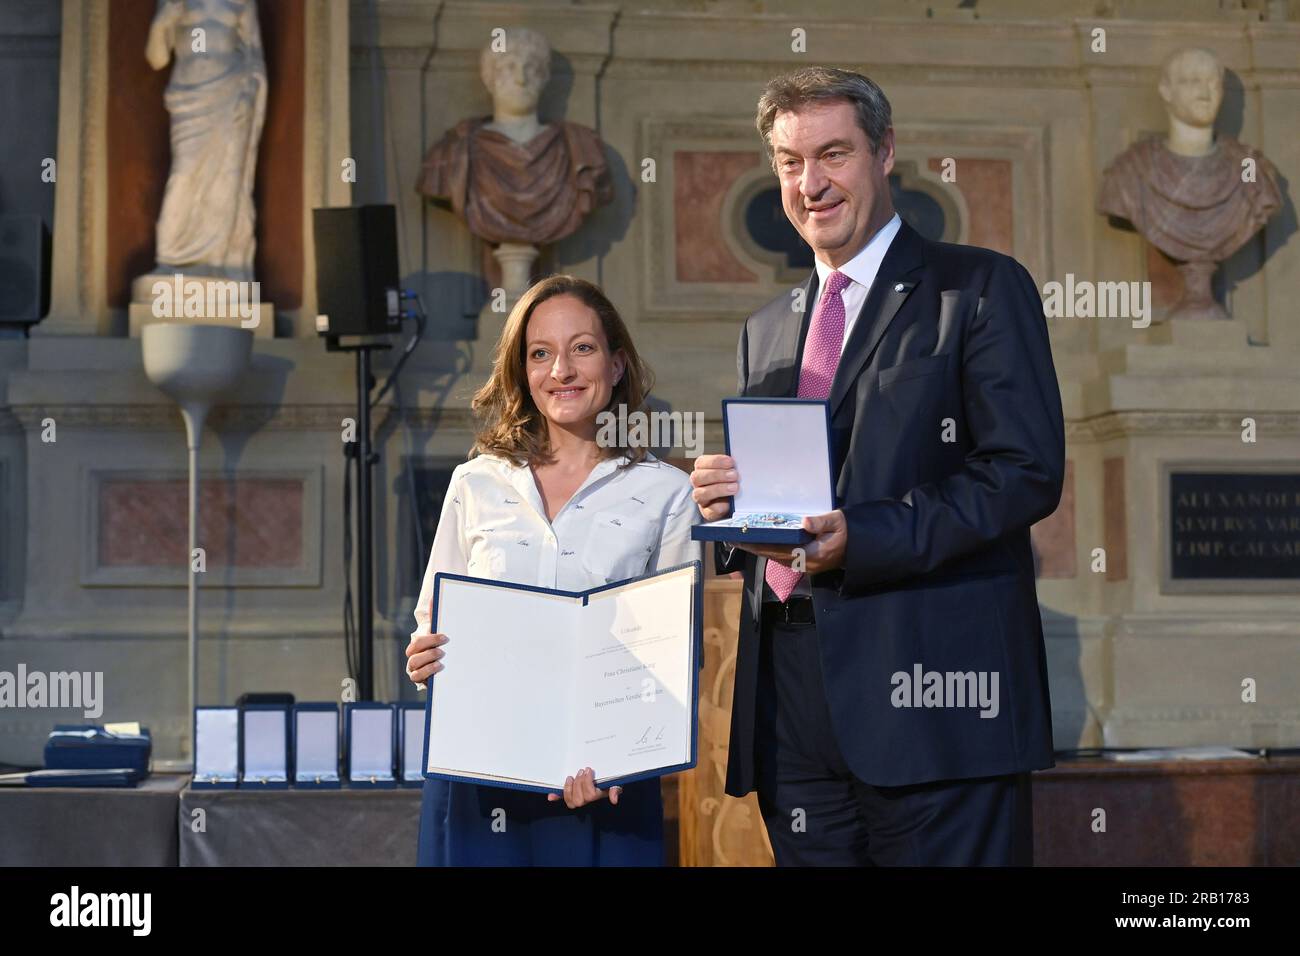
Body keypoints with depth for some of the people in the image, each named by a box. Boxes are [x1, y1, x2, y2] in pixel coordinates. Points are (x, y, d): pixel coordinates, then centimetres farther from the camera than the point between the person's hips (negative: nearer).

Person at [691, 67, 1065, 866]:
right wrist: (725, 504, 0)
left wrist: (861, 538, -18)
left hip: (929, 693, -5)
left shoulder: (983, 288, 2)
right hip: (793, 699, 5)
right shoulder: (768, 330, 22)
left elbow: (1028, 470, -8)